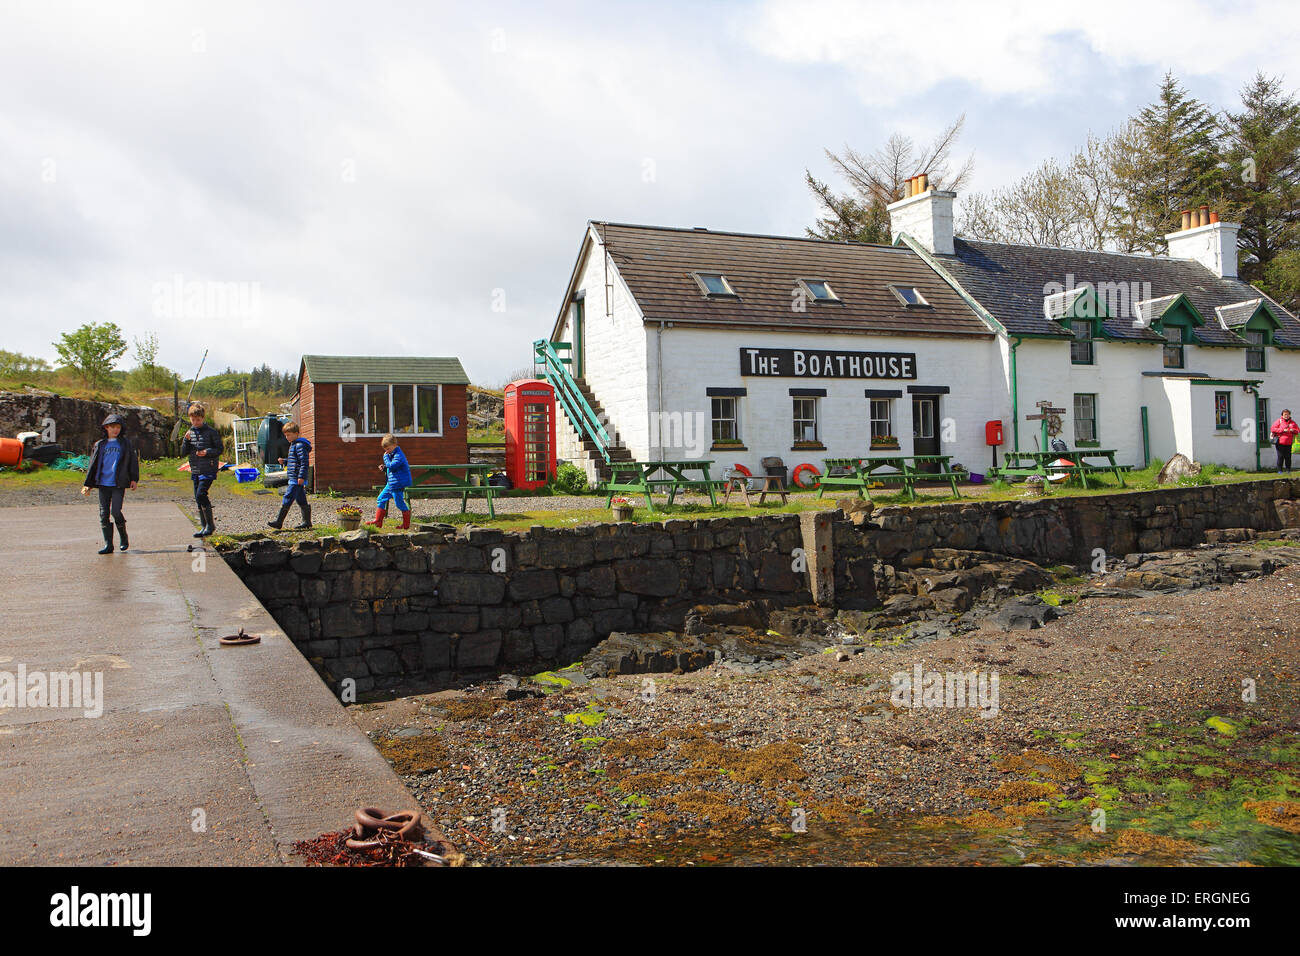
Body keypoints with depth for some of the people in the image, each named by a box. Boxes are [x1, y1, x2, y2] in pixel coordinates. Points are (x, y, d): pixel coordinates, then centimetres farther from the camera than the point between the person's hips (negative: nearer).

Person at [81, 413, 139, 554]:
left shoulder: (126, 443, 7)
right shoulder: (99, 445, 12)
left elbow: (133, 461, 9)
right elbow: (92, 465, 15)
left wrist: (134, 479, -1)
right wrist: (88, 484, 11)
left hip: (119, 484, -3)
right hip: (103, 484, 3)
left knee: (115, 511, -13)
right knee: (104, 513, 0)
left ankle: (124, 537, 11)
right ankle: (108, 544, 6)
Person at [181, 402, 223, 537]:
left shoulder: (211, 432, -5)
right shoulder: (190, 432, 11)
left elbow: (219, 449, -4)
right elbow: (184, 452, 9)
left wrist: (207, 452, -21)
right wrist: (187, 440, -8)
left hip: (208, 470, -6)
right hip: (195, 470, 7)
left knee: (200, 495, -18)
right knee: (198, 499, 8)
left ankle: (211, 525, -8)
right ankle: (204, 527, 16)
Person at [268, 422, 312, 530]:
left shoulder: (300, 445, -13)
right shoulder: (293, 444, 19)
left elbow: (304, 462, -20)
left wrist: (301, 476, -24)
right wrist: (284, 461, 11)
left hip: (296, 479, -10)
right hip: (294, 478, 10)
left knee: (287, 499, -8)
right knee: (301, 500, 11)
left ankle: (278, 521, -6)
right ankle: (306, 521, 14)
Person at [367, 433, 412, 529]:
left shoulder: (399, 455, -16)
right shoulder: (392, 454, 15)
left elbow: (391, 465, -26)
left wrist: (386, 457, -14)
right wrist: (384, 467, 7)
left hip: (397, 484, -11)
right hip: (391, 483, 11)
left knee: (399, 502, -4)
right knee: (381, 498, 12)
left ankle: (406, 524, 7)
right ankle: (378, 521, 16)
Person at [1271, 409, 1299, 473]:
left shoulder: (1292, 422, 13)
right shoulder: (1279, 421, 3)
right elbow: (1272, 429, -7)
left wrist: (1293, 430, -7)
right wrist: (1283, 430, -14)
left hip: (1289, 443, 3)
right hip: (1280, 443, -3)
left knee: (1288, 457, 4)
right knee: (1280, 457, -2)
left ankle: (1288, 470, 12)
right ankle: (1279, 470, 4)